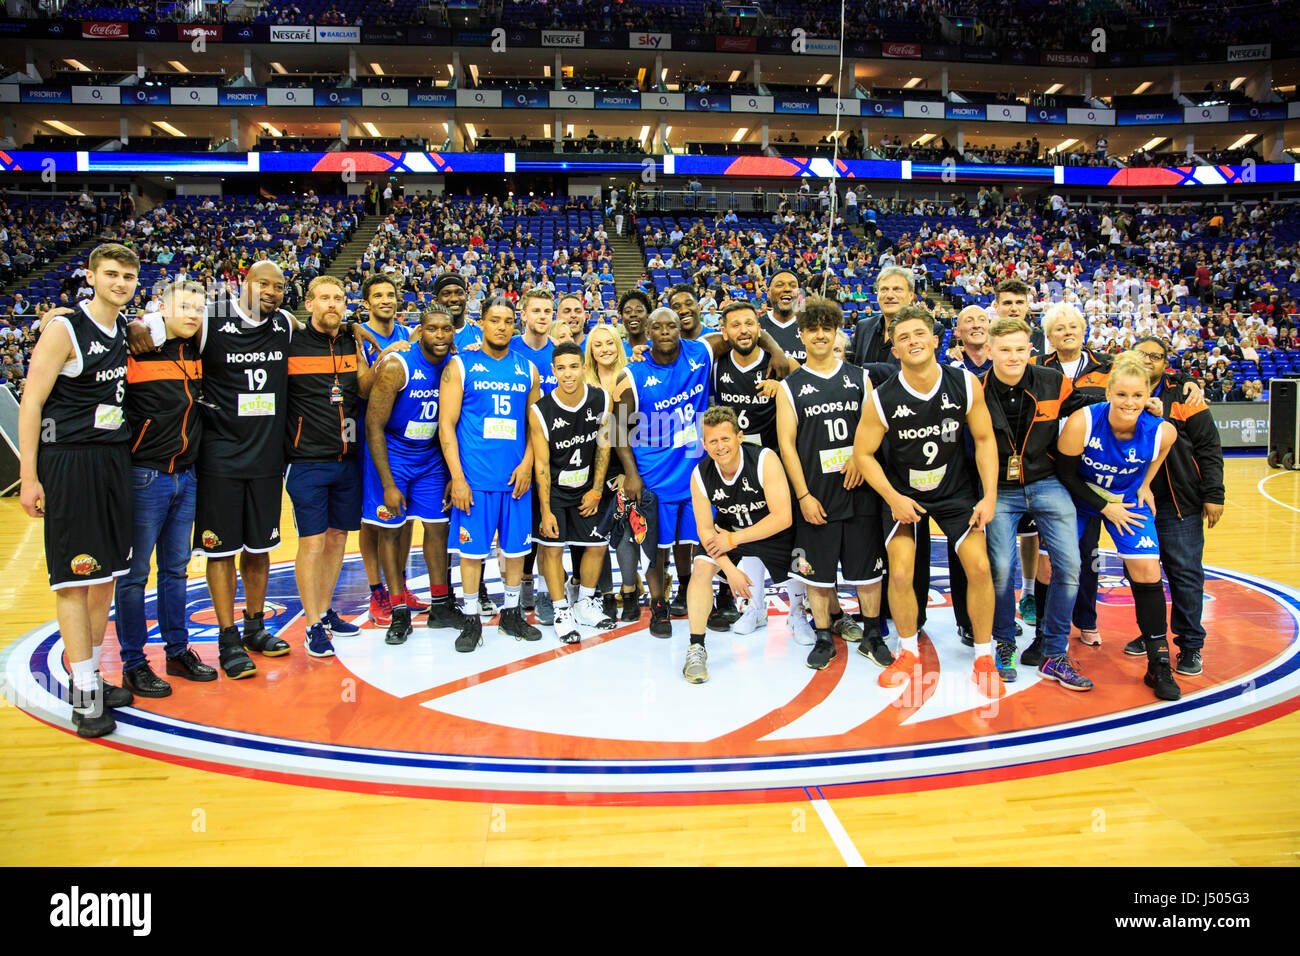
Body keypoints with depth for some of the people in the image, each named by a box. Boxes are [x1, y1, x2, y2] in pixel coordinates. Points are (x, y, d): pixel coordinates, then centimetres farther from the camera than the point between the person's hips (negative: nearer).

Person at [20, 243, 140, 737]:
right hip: (68, 460, -7)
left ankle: (90, 676, 24)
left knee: (105, 574, 11)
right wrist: (28, 477, -14)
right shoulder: (64, 328, -9)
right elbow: (31, 403, -10)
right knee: (74, 579, -4)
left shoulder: (126, 327, 11)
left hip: (114, 459, 7)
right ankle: (85, 695, 1)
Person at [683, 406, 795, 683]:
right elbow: (705, 528, -12)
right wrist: (730, 569, -23)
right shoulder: (700, 475, -19)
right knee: (702, 567, -16)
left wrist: (734, 539, -26)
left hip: (774, 532, -2)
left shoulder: (765, 460, -30)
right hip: (730, 529, 2)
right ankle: (696, 648, -9)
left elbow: (782, 518, -30)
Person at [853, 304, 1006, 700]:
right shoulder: (883, 399, -20)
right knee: (900, 572, -9)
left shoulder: (966, 384, -15)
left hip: (956, 488, 1)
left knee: (980, 567, -6)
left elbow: (985, 439, -4)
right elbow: (863, 452, -9)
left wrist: (989, 496, -10)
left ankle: (984, 659, 13)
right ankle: (909, 654, 16)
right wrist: (894, 498, -16)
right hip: (902, 491, -1)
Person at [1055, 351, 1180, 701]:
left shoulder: (1161, 431, -22)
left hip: (1128, 500, 1)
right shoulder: (1081, 422, -30)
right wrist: (1106, 508, -16)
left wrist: (1145, 485, 3)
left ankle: (1159, 665, 4)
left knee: (1147, 570, -9)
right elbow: (1065, 474, -18)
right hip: (1079, 497, -1)